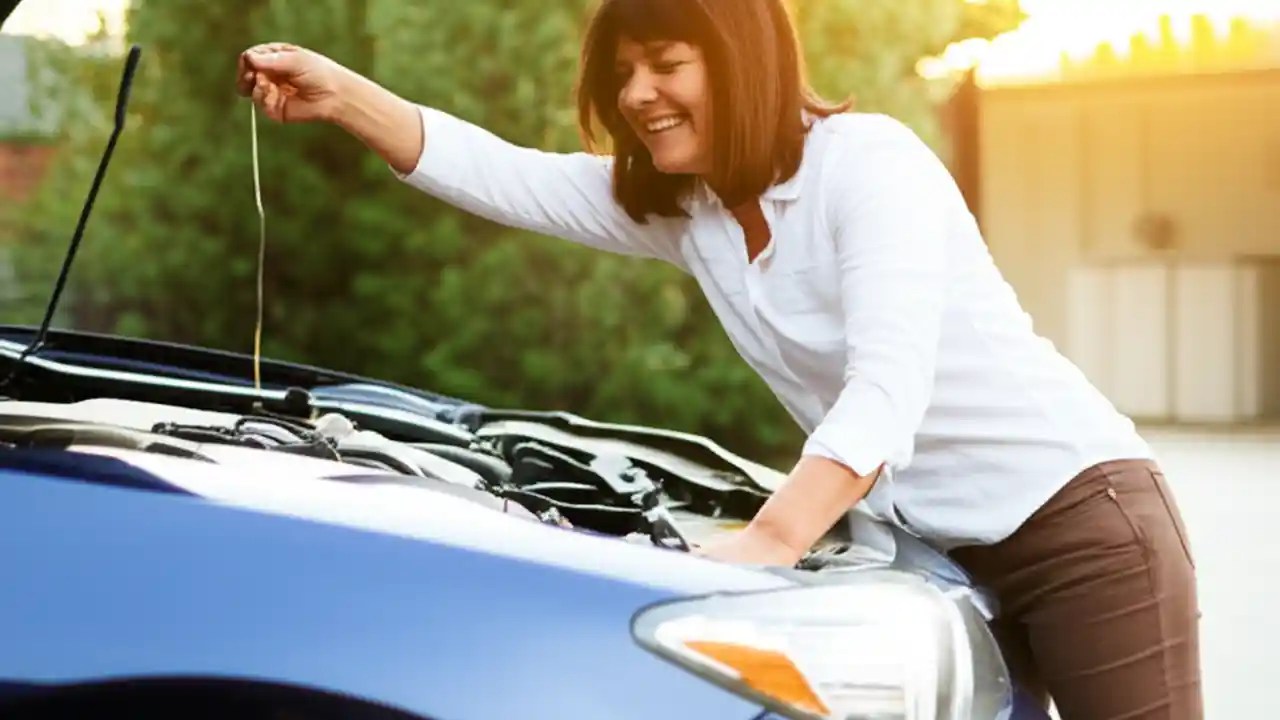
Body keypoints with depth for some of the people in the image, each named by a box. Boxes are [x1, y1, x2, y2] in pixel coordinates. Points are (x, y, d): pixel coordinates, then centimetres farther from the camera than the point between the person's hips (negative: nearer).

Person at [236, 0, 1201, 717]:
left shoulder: (869, 162, -18)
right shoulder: (674, 206, 5)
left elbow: (886, 389, -30)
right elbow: (498, 177, 1)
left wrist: (770, 540, -41)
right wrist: (343, 98, -11)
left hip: (1078, 512, -7)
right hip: (941, 547, 8)